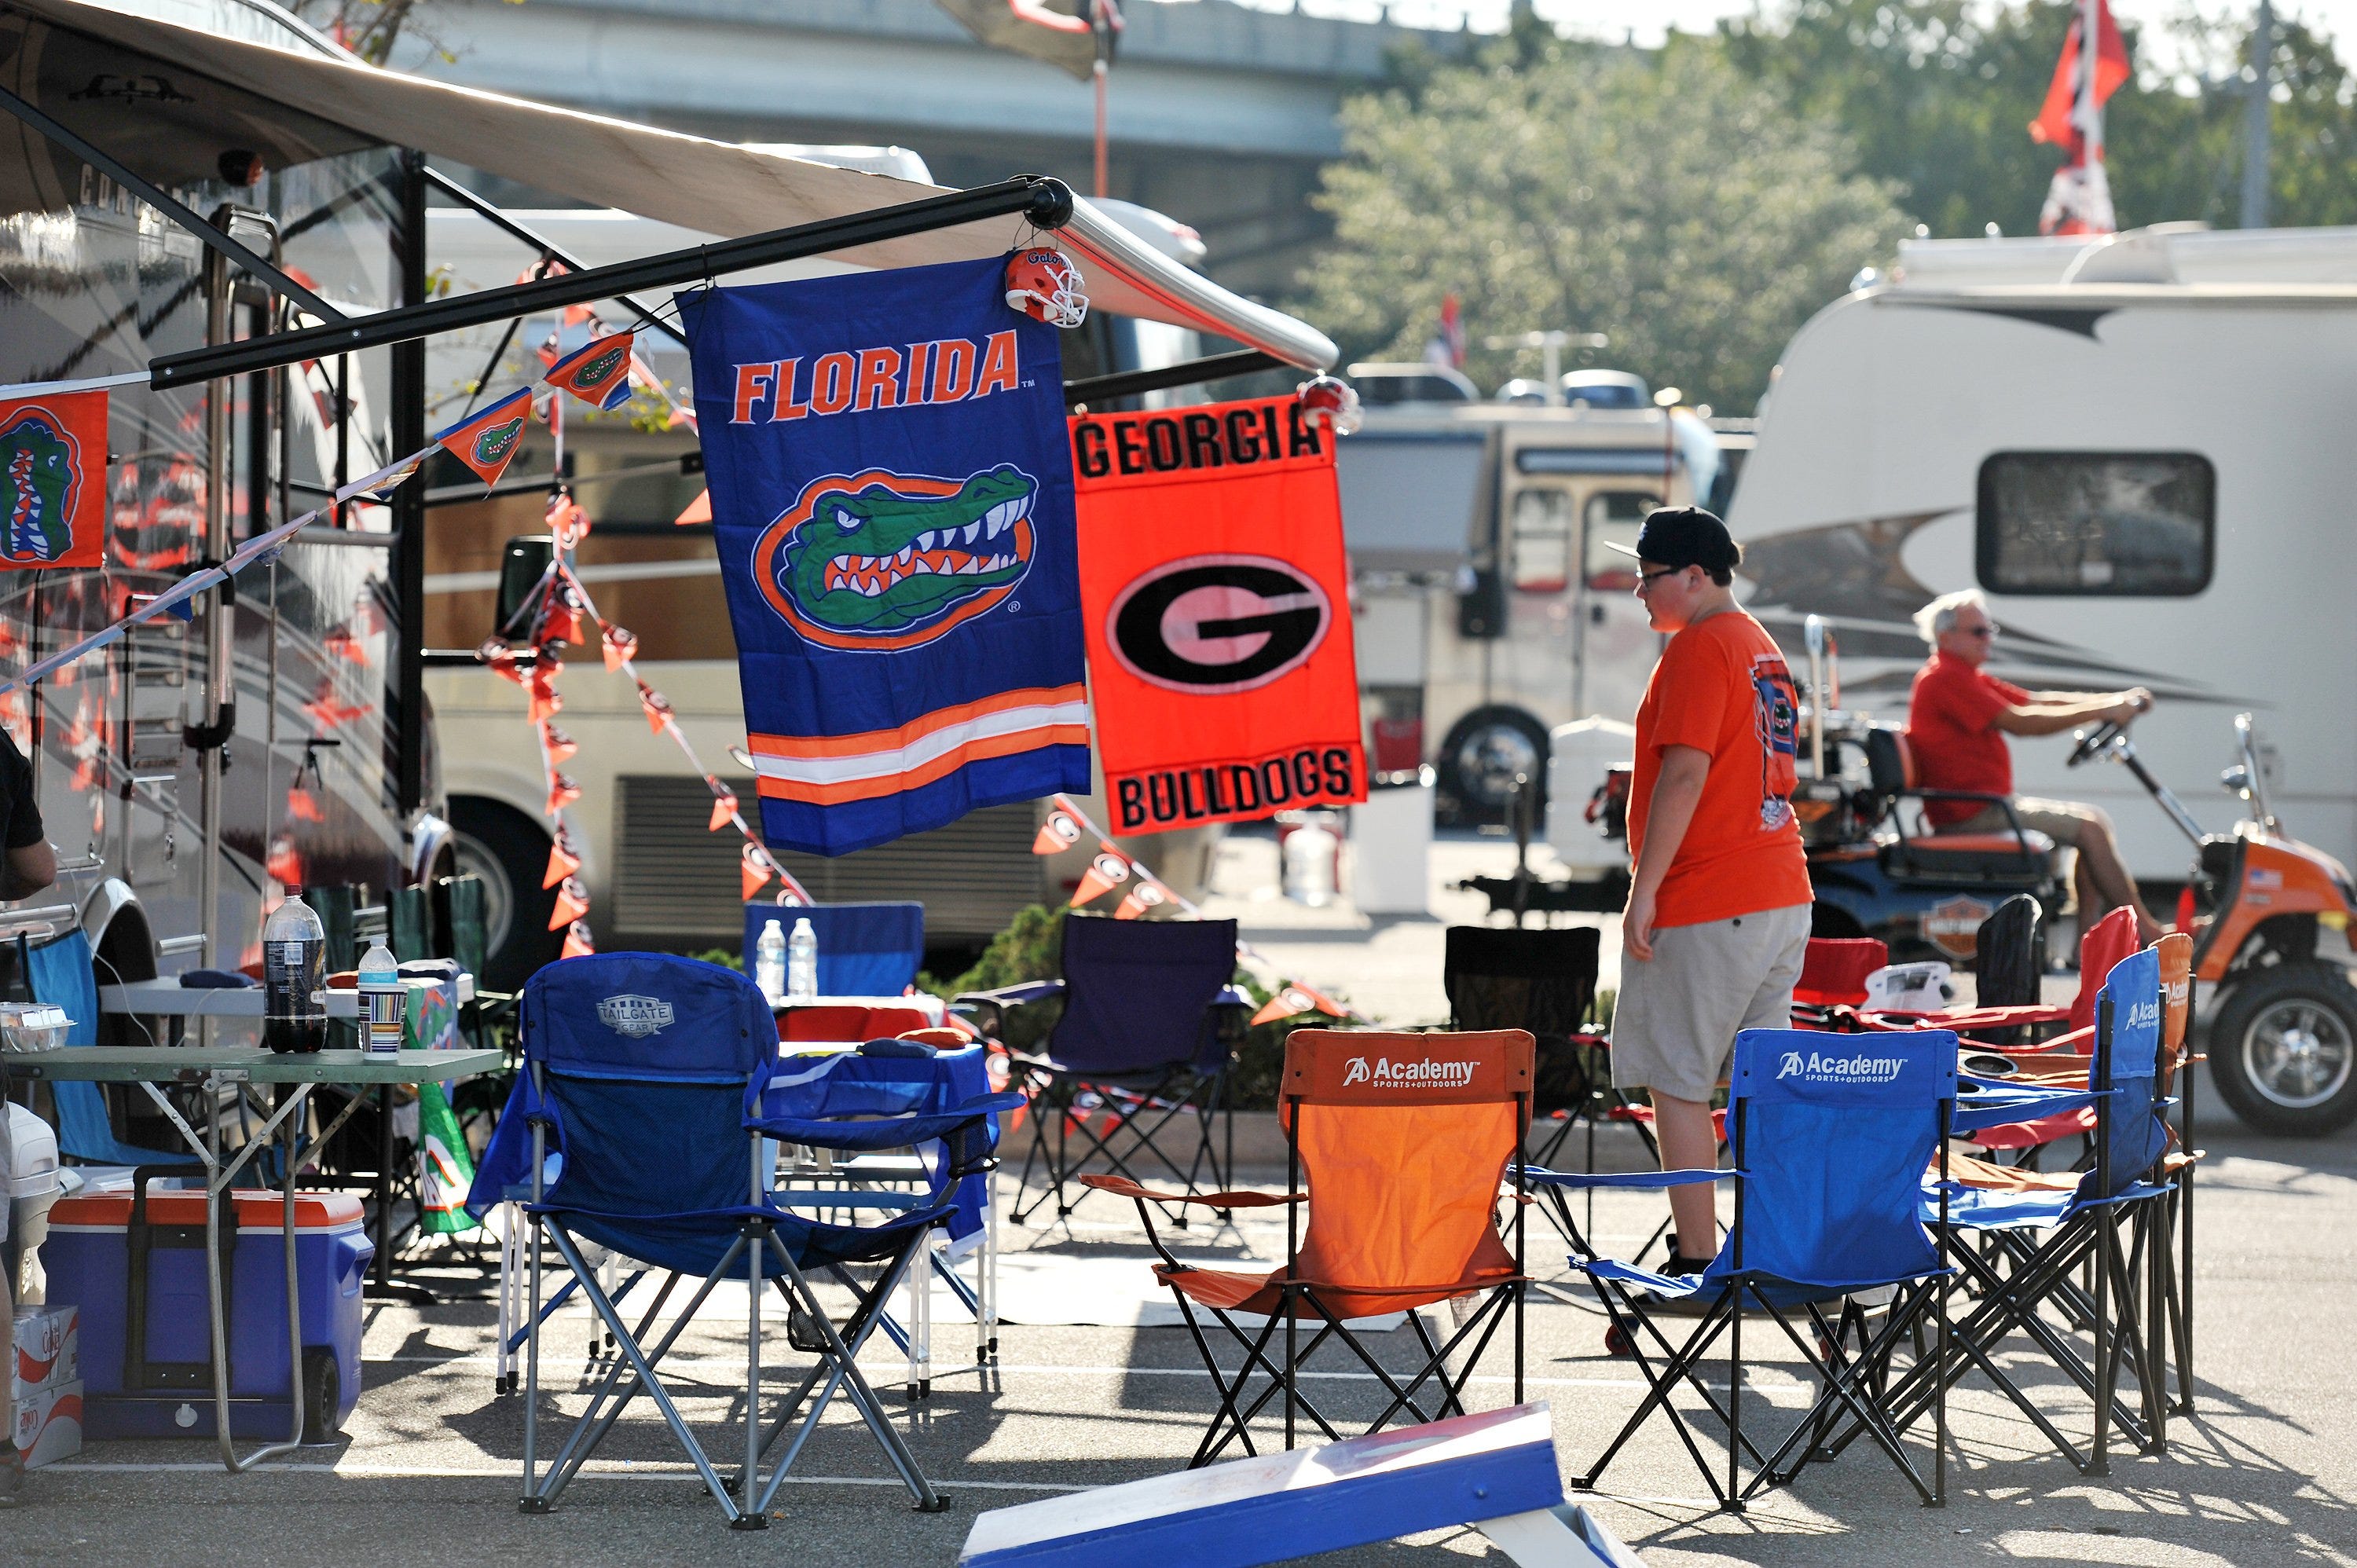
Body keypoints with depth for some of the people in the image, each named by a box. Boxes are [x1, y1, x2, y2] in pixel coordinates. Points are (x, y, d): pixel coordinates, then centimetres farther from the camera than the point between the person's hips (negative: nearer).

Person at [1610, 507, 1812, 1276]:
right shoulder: (1764, 648, 19)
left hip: (1706, 906, -10)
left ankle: (1695, 1259, -7)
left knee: (1676, 1080, -5)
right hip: (1783, 896, 10)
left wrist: (1644, 890, -17)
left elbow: (1685, 775, -18)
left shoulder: (1700, 647, -11)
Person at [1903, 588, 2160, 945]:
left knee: (2092, 822, 13)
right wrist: (2100, 712, -19)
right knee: (2090, 826, -11)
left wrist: (2115, 701, 2)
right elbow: (2019, 722, -21)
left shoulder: (1967, 677, 20)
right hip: (1971, 813, -11)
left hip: (1980, 805, 11)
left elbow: (2037, 702, 14)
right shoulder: (1944, 678, -15)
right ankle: (2146, 931, -8)